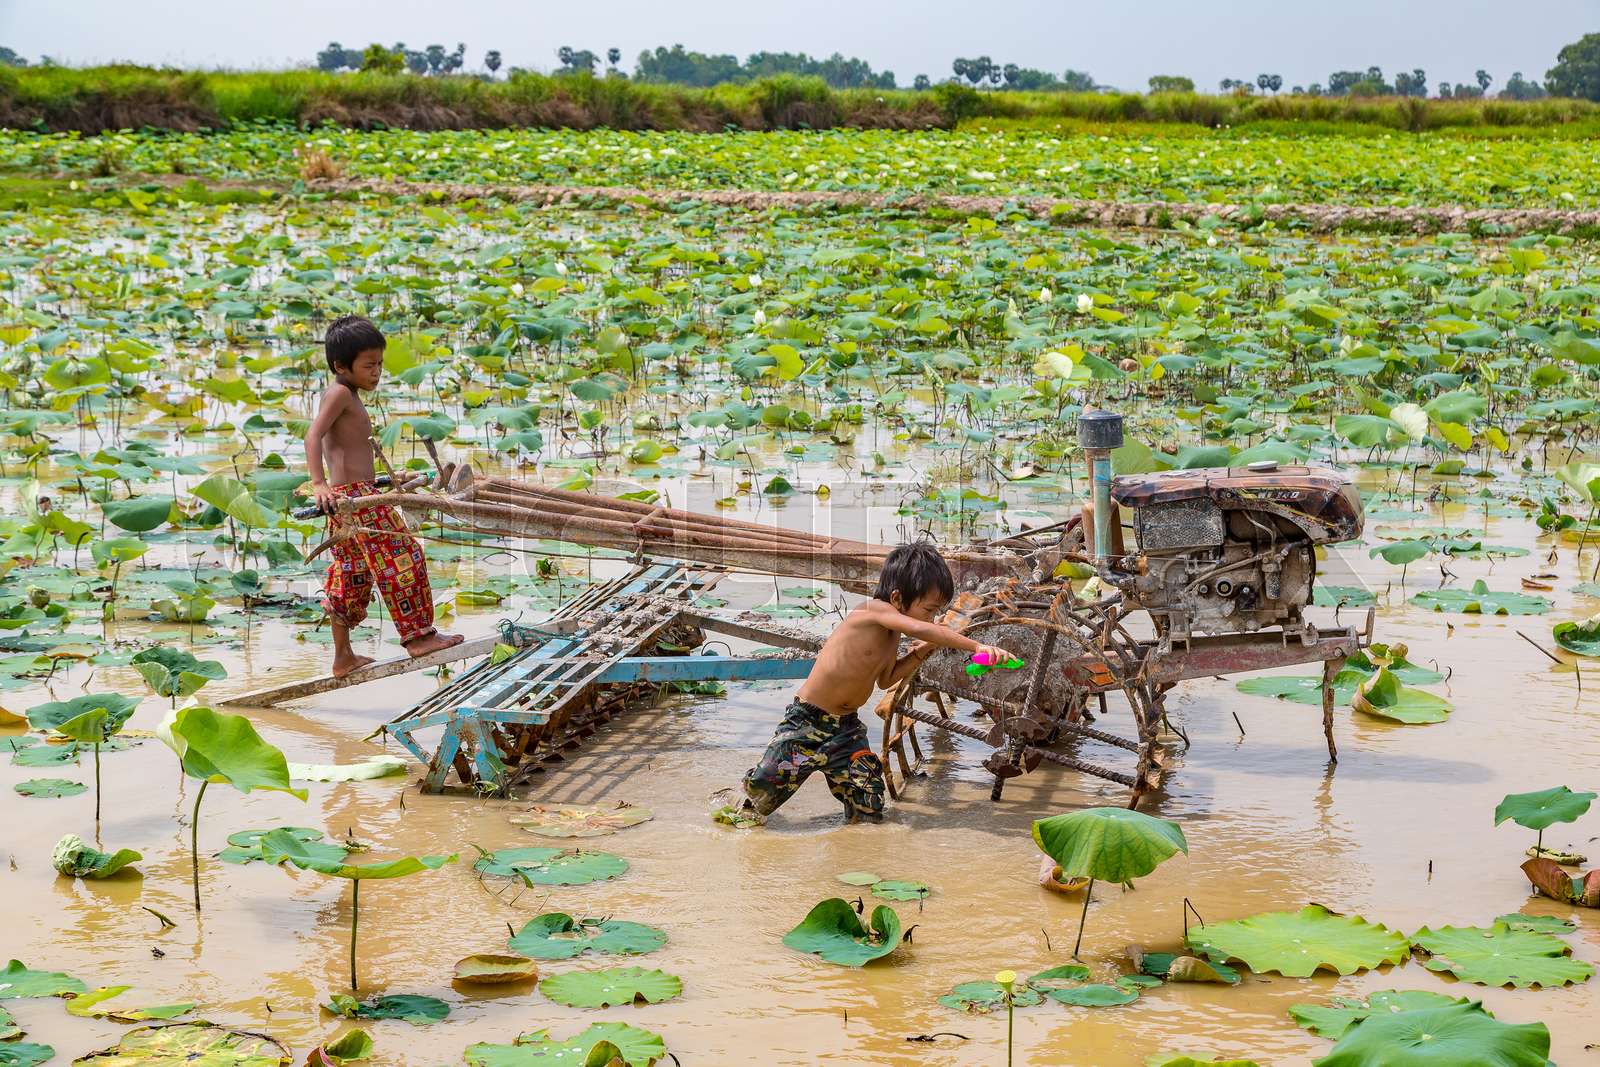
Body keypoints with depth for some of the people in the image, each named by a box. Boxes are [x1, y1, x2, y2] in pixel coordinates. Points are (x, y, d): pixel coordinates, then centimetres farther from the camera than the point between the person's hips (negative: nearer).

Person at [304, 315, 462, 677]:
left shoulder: (348, 398, 20)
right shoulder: (340, 393, -10)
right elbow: (313, 435, -22)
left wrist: (385, 480, 45)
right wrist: (318, 483, -34)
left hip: (347, 496, 10)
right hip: (355, 496, -10)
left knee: (351, 574, 13)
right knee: (401, 557, -9)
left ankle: (343, 657, 18)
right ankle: (418, 636, -7)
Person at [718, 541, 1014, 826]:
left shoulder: (892, 633, 6)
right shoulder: (873, 610, -22)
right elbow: (921, 629, -38)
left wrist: (921, 652, 6)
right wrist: (976, 647, -41)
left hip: (846, 728, 8)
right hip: (809, 721, -8)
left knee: (870, 810, 1)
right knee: (764, 792, -2)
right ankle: (738, 802, 28)